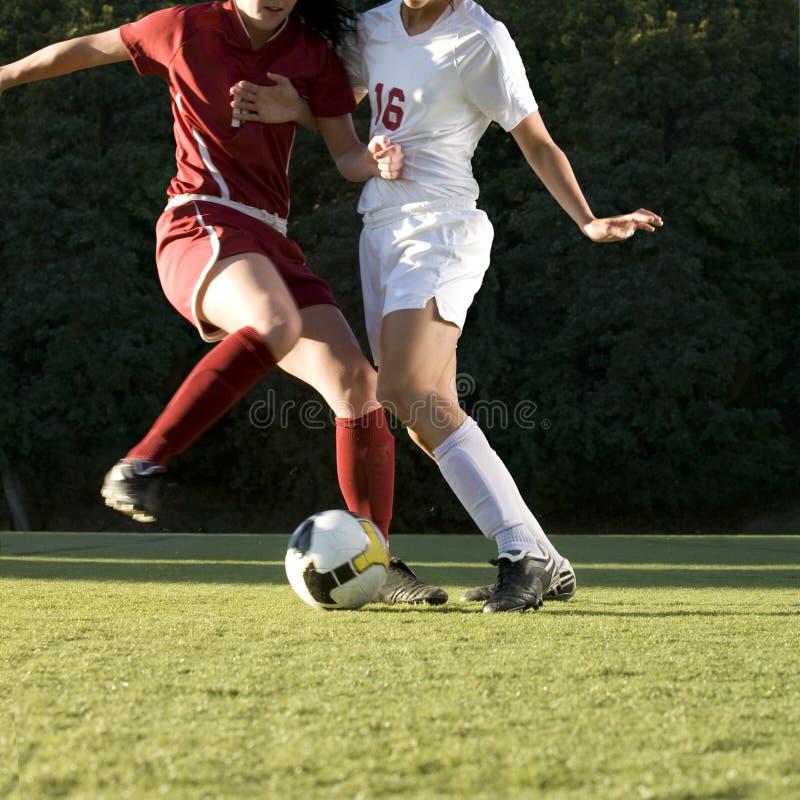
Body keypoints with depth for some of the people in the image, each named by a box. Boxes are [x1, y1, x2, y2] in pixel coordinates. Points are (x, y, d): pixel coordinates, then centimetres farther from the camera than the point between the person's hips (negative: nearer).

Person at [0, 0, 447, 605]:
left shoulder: (313, 54, 11)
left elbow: (346, 155, 11)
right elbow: (90, 49, 17)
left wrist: (376, 160, -13)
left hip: (270, 241, 5)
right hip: (202, 225, -5)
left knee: (358, 386, -9)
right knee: (276, 325, -39)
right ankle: (142, 465, -36)